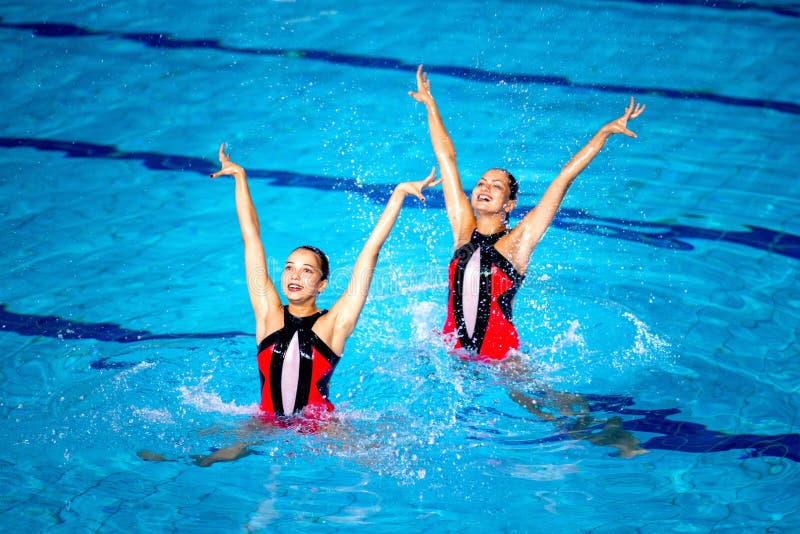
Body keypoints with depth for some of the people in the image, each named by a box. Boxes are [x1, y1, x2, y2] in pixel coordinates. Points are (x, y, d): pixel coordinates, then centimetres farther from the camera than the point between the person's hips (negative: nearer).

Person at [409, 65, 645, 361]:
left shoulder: (518, 241, -4)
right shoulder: (464, 229, 3)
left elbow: (564, 178, -5)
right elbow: (446, 158, 9)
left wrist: (605, 131, -5)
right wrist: (430, 105, 17)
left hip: (501, 356, -3)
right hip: (451, 350, 3)